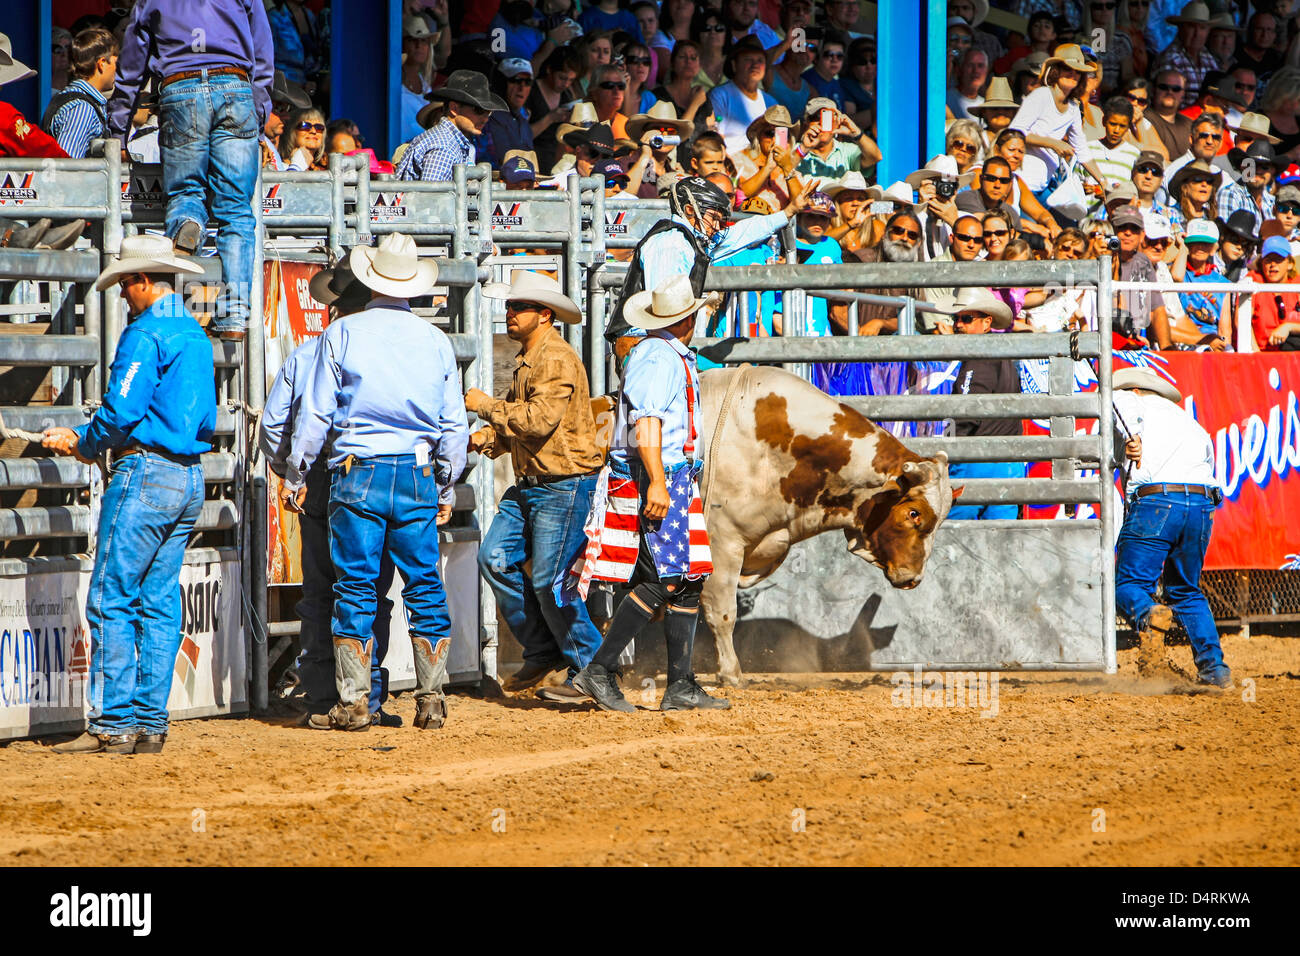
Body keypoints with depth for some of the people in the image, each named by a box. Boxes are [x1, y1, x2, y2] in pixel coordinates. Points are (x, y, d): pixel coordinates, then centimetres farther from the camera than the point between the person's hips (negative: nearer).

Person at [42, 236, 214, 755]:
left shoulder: (145, 333, -12)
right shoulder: (196, 335, 16)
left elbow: (121, 412, -19)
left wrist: (82, 442, 0)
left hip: (145, 475, -9)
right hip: (189, 475, 9)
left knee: (111, 600, -6)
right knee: (159, 604, 9)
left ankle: (112, 724, -9)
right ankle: (150, 723, 7)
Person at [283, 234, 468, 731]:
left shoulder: (342, 335, -3)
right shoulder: (436, 340, 5)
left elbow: (315, 414, -2)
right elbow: (454, 425, 9)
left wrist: (295, 475, 8)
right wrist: (446, 488, 20)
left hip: (358, 471, -2)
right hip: (418, 475, 2)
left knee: (355, 586, 1)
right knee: (425, 586, 7)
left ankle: (353, 702, 0)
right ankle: (431, 698, 4)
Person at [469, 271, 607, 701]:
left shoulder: (557, 360, -16)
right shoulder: (527, 360, 17)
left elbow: (538, 420, -26)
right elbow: (514, 425, 24)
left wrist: (486, 405, -14)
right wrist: (478, 440, 6)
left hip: (565, 485, -10)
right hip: (529, 485, 10)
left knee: (550, 581, -9)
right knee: (495, 558, 3)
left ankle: (588, 670, 3)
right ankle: (542, 652, 15)